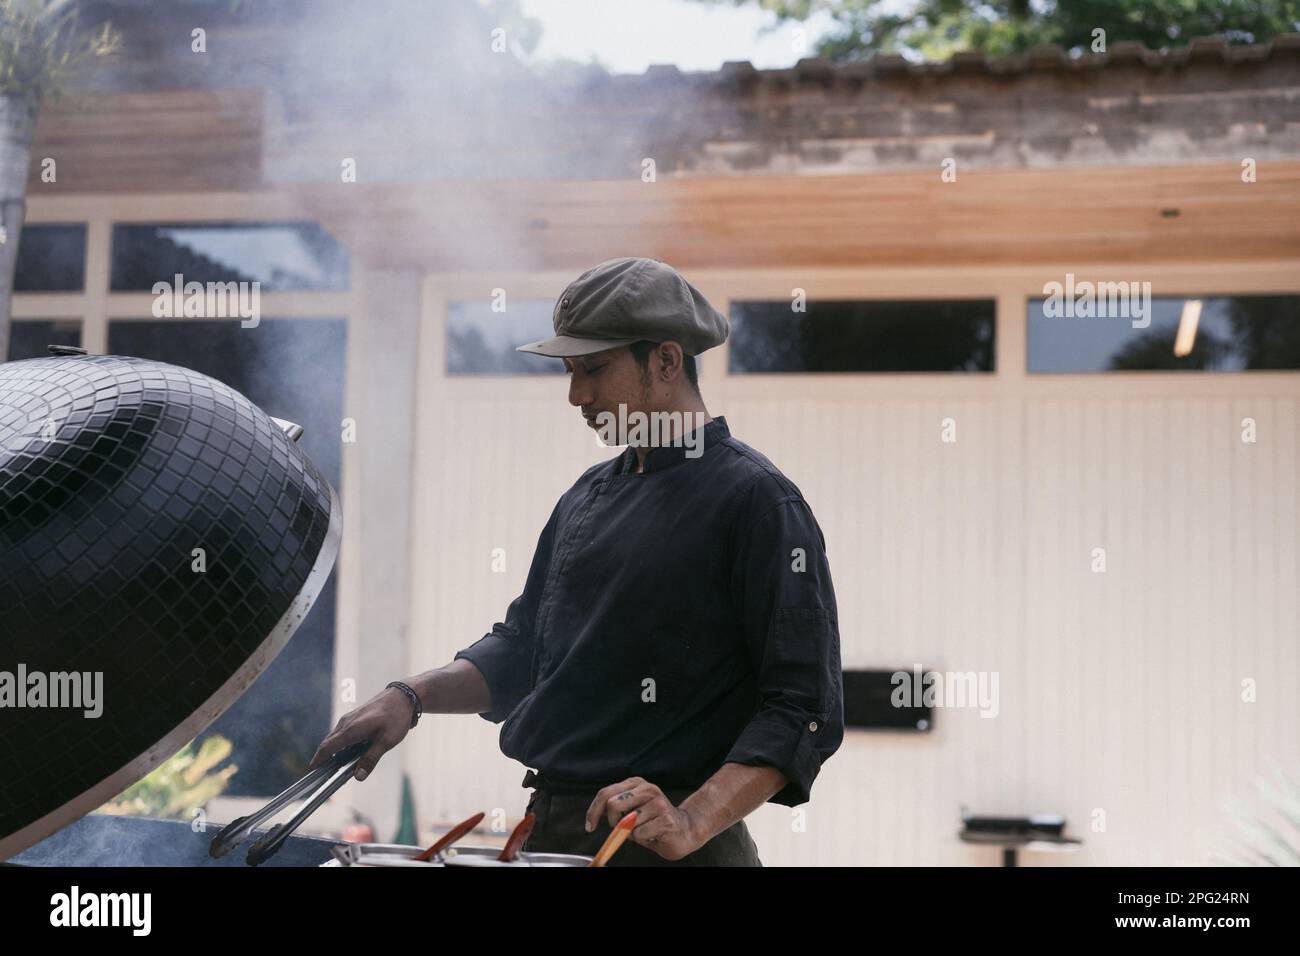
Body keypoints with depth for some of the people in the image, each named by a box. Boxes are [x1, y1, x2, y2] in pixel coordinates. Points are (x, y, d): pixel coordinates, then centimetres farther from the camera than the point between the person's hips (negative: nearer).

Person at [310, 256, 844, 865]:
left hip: (658, 845, -7)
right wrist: (411, 697, 5)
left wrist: (691, 824, -25)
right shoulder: (588, 495, 12)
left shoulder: (755, 500, -11)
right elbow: (524, 645, 19)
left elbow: (805, 707, -16)